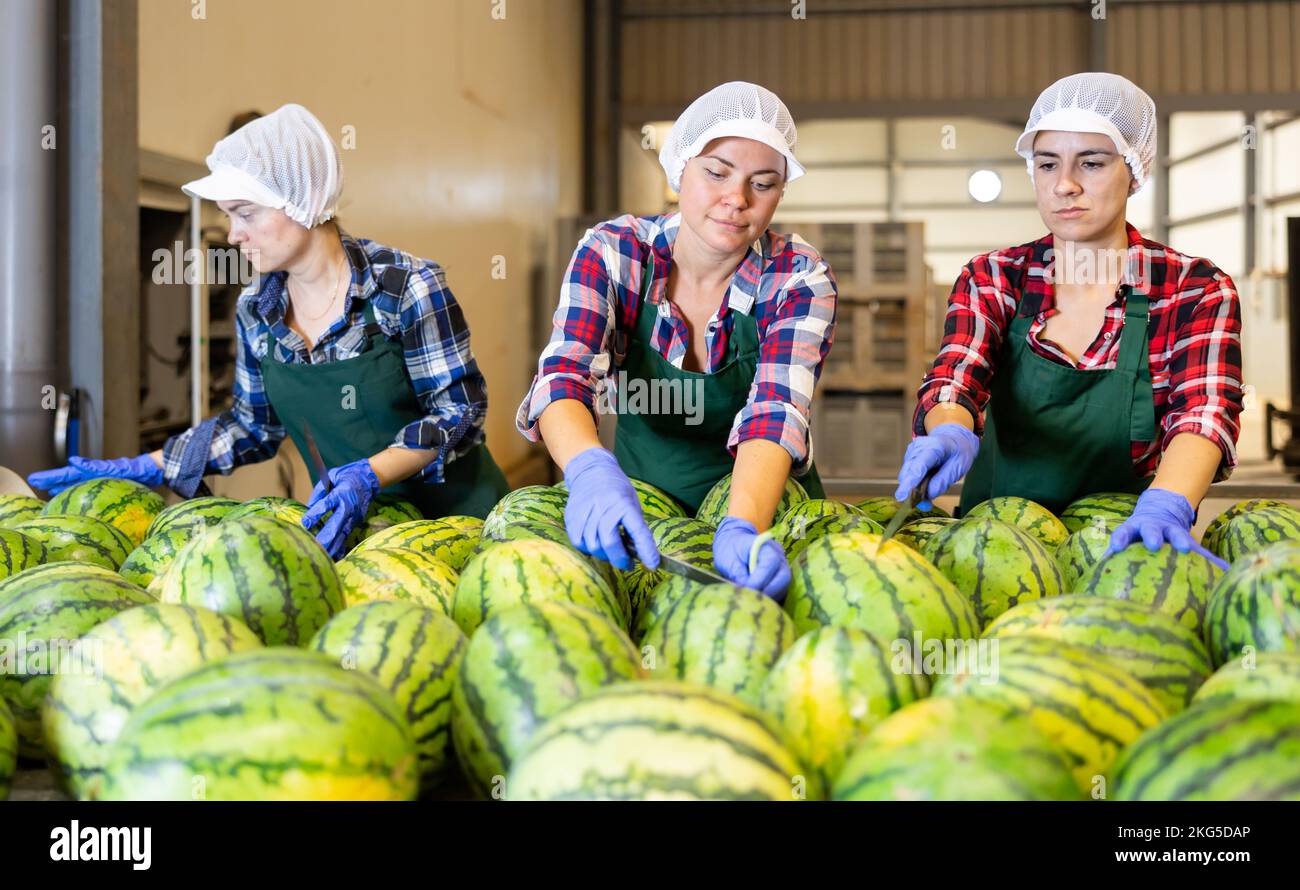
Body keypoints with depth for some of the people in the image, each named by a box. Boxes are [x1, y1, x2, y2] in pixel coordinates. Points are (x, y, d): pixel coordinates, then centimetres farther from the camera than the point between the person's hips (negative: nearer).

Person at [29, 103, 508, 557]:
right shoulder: (255, 310, 0)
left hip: (454, 511, -4)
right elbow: (254, 425, 12)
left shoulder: (405, 287, -16)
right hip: (347, 521, 4)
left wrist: (369, 475, -29)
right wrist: (143, 468, 4)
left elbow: (458, 411, -15)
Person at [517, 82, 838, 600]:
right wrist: (591, 469, -48)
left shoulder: (800, 281, -12)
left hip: (761, 501, -2)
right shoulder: (611, 253, -11)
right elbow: (564, 375, -25)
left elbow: (775, 413, -27)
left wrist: (743, 529, -47)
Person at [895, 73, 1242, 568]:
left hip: (1120, 541, -1)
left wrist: (1166, 507, -41)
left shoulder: (1195, 291, -3)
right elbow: (956, 378, -14)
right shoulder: (992, 280, 2)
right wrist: (951, 433, -39)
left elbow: (1204, 412, -19)